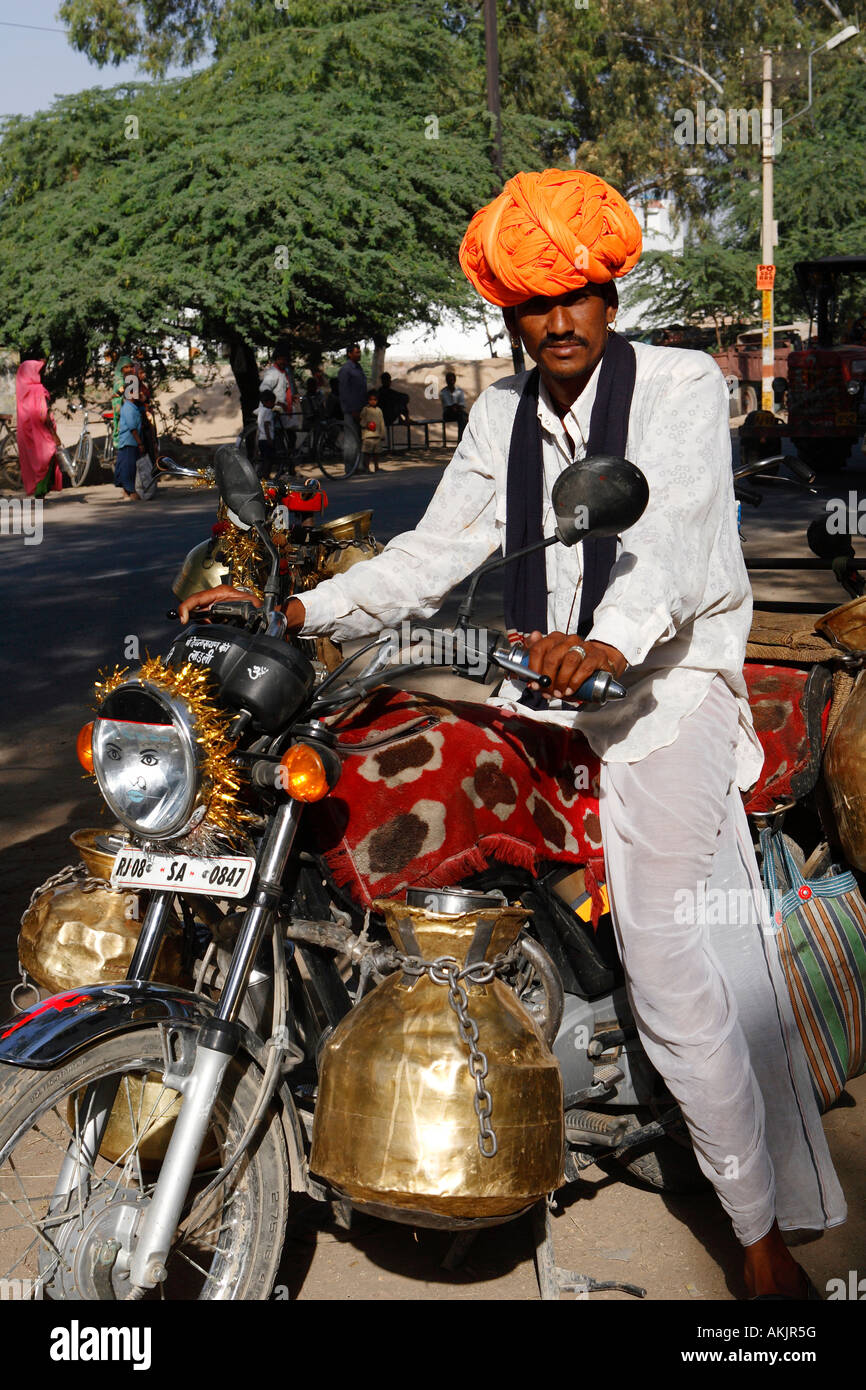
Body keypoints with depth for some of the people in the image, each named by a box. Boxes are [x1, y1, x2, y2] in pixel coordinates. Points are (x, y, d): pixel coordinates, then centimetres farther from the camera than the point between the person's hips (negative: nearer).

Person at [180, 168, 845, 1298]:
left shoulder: (683, 385, -5)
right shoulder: (501, 414, 13)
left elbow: (672, 538, -21)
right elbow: (436, 552, 8)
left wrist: (608, 644, -41)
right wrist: (296, 612, -3)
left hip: (665, 686, -6)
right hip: (542, 689, 7)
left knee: (666, 963, -14)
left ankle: (764, 1235, 0)